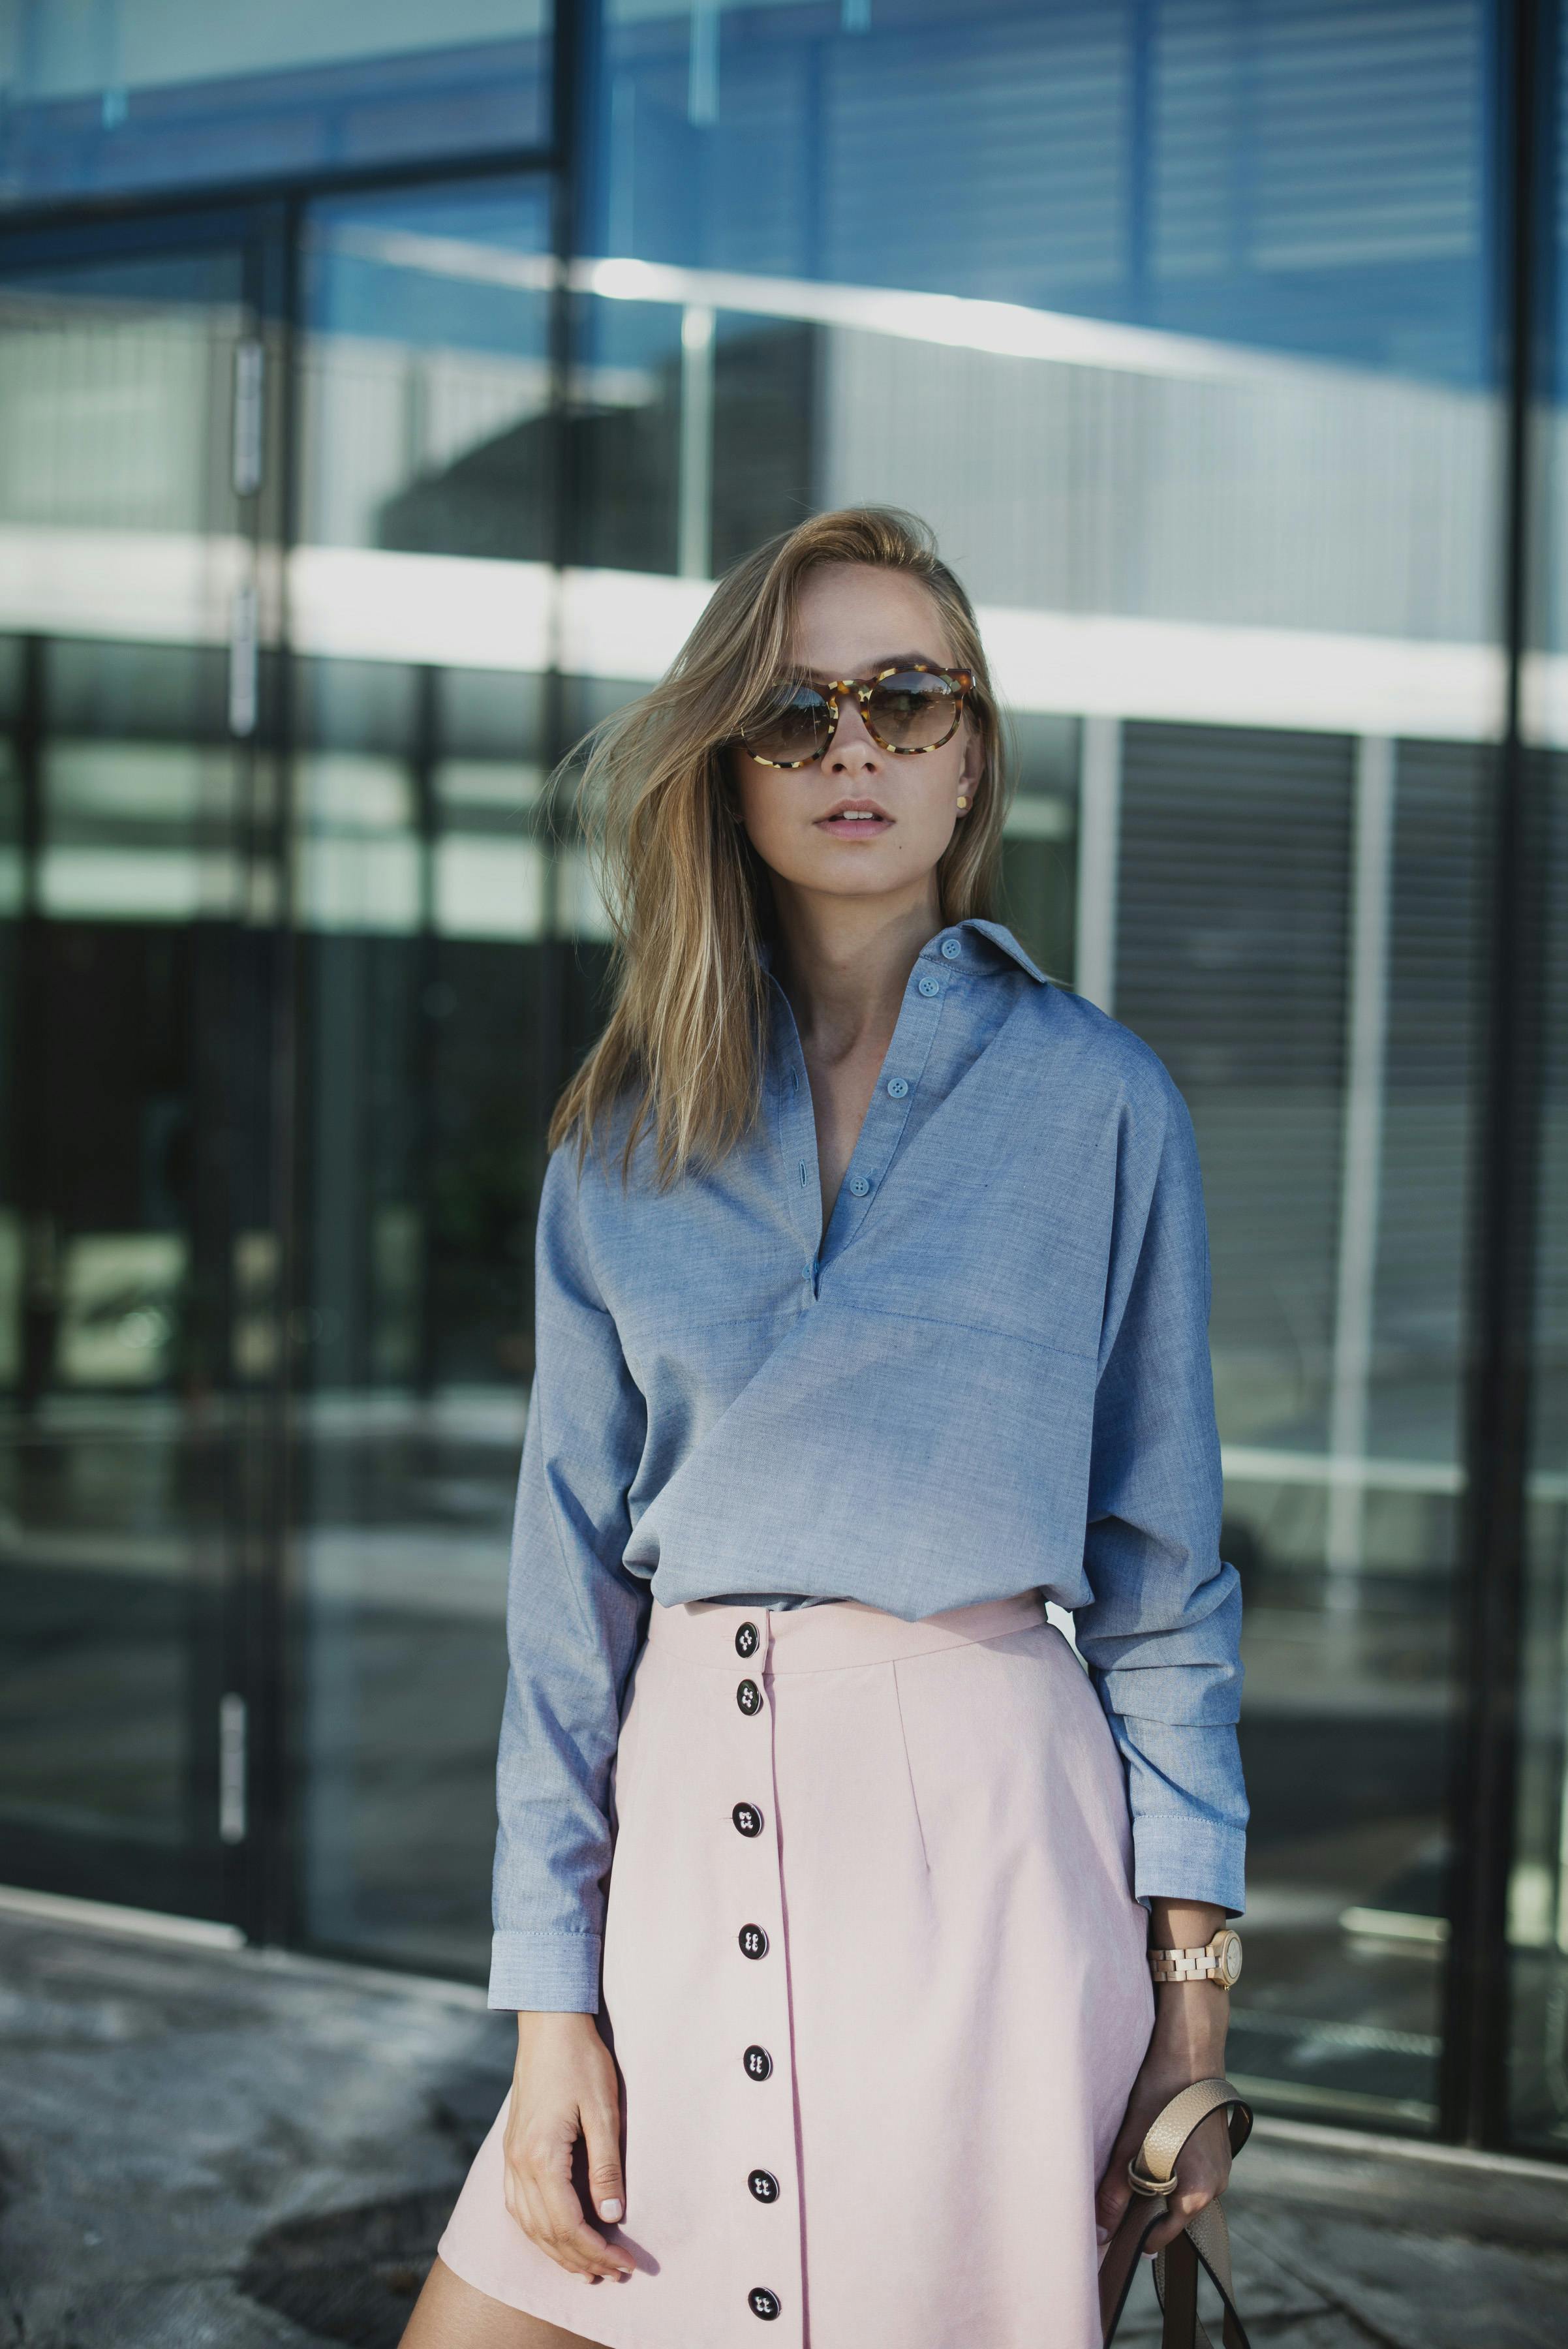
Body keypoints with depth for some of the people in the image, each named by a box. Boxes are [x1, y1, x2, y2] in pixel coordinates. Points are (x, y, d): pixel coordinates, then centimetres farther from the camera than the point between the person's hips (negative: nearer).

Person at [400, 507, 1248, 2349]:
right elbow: (572, 1570, 5)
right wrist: (551, 2000, 0)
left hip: (979, 1828, -3)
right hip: (687, 1816, 3)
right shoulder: (625, 1137, 7)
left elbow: (1162, 1560, 2)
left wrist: (1193, 1977, -3)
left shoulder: (1097, 1104, 0)